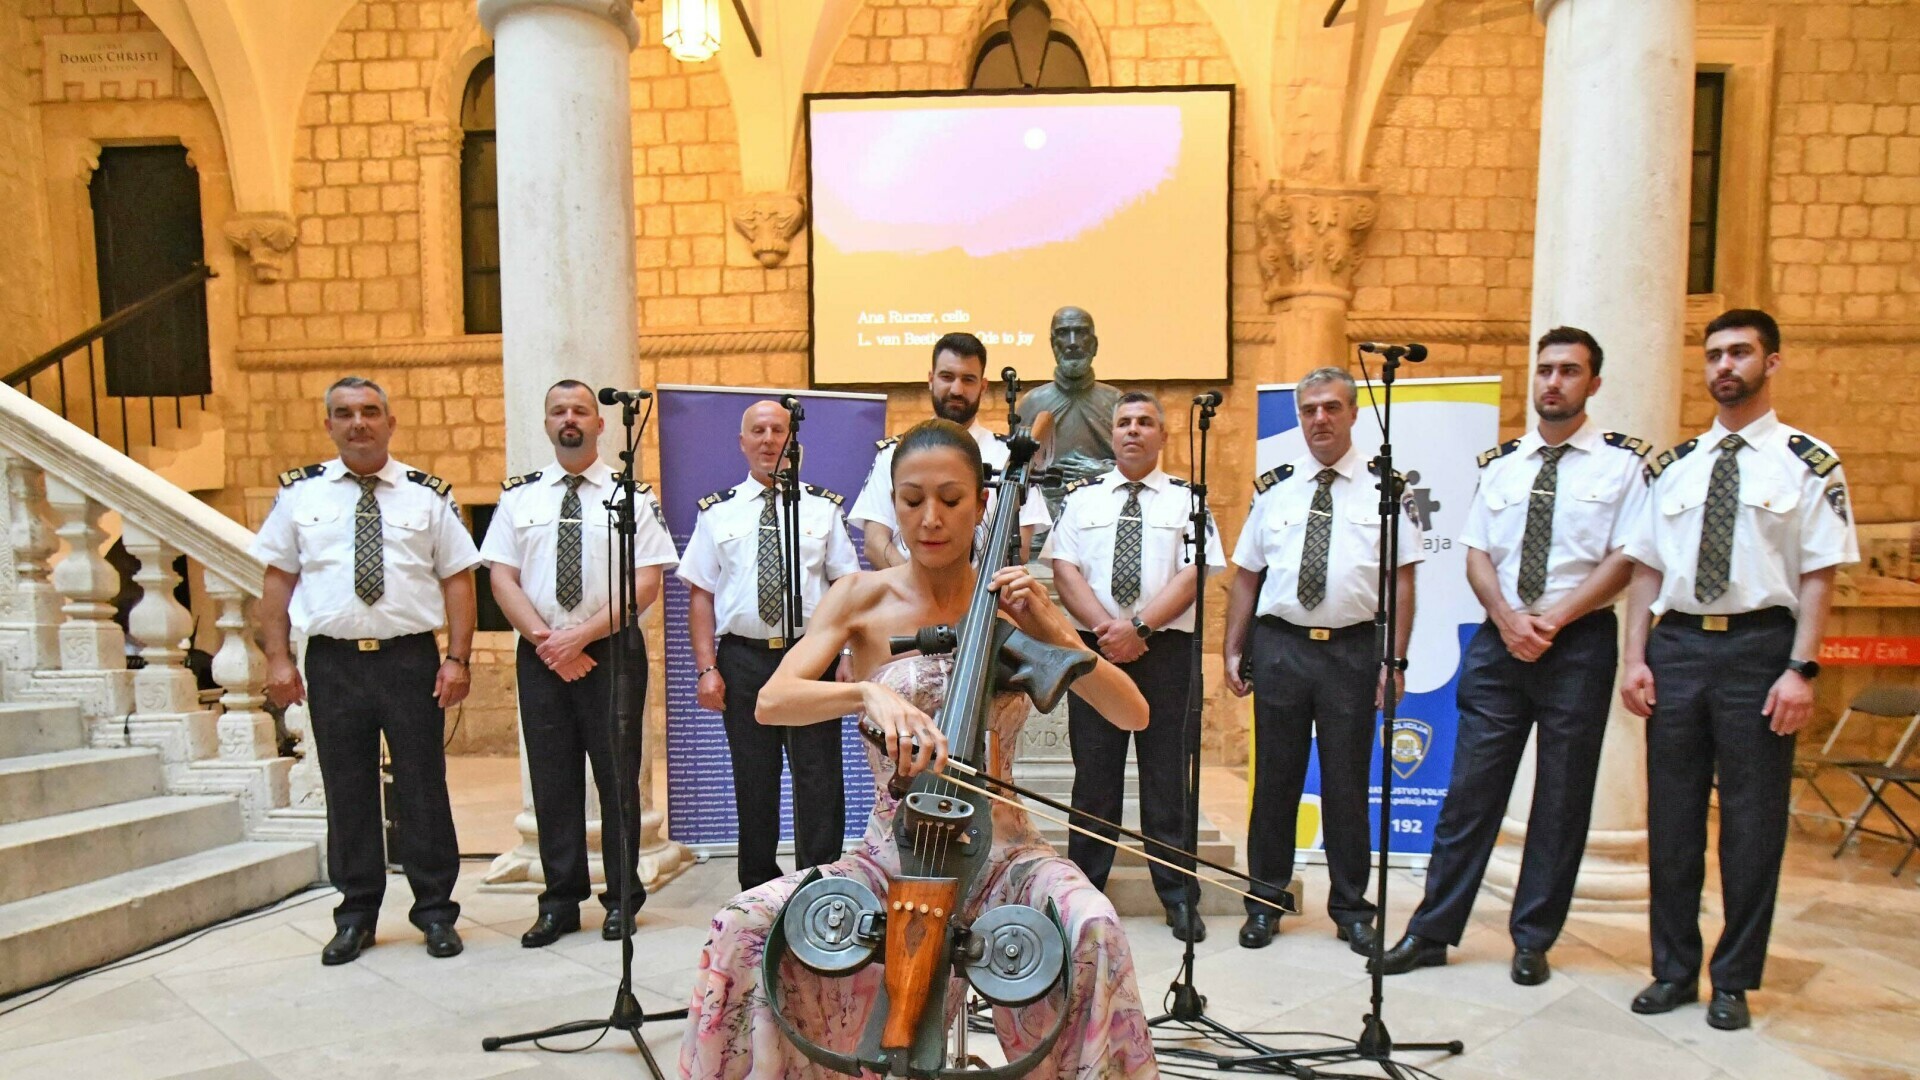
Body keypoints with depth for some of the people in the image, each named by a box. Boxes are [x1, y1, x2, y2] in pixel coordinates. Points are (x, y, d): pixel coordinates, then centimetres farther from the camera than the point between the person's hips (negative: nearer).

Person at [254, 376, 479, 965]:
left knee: (422, 789, 5)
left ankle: (435, 910, 18)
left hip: (411, 658, -1)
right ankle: (355, 916, 24)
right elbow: (277, 579, 8)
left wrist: (457, 659, -7)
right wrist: (278, 659, 1)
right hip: (333, 662, 1)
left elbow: (458, 579, 1)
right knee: (347, 793, 10)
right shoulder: (300, 492, 7)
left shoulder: (429, 495, 3)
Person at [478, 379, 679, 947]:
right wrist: (545, 639, -9)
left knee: (618, 777, 4)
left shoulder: (632, 494, 1)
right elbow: (502, 577, 4)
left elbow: (647, 583, -7)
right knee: (552, 779, 7)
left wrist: (582, 635, -14)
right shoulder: (519, 495, 9)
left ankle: (622, 899, 17)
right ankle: (561, 902, 19)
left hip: (613, 652, -2)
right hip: (539, 656, 3)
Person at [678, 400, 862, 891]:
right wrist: (707, 667, -3)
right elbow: (700, 594, 5)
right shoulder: (718, 512, 8)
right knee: (753, 780, 9)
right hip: (743, 659, 1)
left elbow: (848, 586, 4)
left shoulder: (822, 508, 7)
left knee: (818, 778, 0)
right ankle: (758, 889, 22)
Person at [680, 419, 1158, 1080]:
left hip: (998, 848, 0)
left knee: (1093, 929, -31)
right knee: (742, 929, -22)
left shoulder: (1013, 604, 0)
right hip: (891, 854, 1)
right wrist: (869, 692, -35)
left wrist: (1051, 630, -17)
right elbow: (771, 701, -16)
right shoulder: (863, 597, -2)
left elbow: (1133, 714, -3)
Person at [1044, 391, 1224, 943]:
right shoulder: (1082, 496, 10)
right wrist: (1106, 627, -13)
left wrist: (1138, 627, -15)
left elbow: (1192, 576, -4)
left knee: (1168, 777, 4)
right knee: (1094, 776, 7)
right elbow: (1065, 570, 1)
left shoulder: (1187, 499, 7)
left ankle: (1178, 896, 15)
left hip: (1167, 651, -1)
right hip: (1093, 650, 1)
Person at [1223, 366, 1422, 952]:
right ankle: (1264, 903, 22)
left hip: (1353, 648, -1)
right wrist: (1233, 651, 3)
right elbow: (1246, 574, 8)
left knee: (1347, 783, 9)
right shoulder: (1274, 487, 7)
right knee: (1275, 778, 9)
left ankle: (1351, 909, 24)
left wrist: (1395, 659, -6)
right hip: (1279, 646, 1)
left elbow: (1403, 579, 0)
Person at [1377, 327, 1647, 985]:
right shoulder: (1500, 463, 11)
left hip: (1578, 643, -2)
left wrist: (1552, 619, -14)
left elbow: (1625, 560, -6)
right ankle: (1432, 932, 11)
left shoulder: (1622, 462, 1)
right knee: (1470, 791, 3)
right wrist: (1508, 618, -9)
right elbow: (1477, 555, 8)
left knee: (1561, 802, 6)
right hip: (1498, 641, 2)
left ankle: (1533, 942, 20)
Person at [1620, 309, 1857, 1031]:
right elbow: (1647, 569, 9)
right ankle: (1673, 970, 23)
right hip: (1677, 645, 3)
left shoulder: (1808, 464, 0)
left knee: (1752, 820, 5)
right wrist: (1636, 660, 2)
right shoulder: (1672, 467, 10)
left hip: (1759, 647, -3)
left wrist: (1801, 669, -13)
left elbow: (1818, 576, -5)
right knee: (1671, 816, 9)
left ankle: (1734, 982, 21)